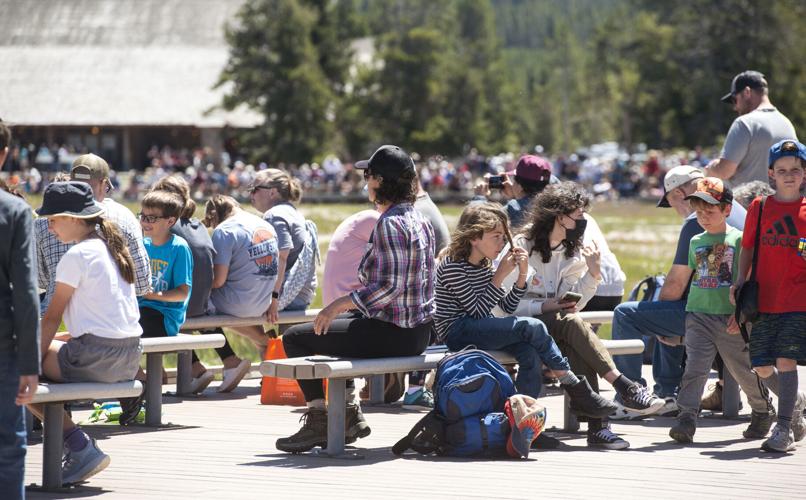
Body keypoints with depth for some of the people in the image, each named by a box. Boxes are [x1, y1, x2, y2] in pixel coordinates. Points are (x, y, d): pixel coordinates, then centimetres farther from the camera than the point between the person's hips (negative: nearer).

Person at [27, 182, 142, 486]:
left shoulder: (77, 256, -11)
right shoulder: (113, 248, 15)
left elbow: (52, 316, -9)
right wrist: (75, 335, 18)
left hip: (97, 357, -9)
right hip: (129, 358, 9)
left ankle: (79, 445, -4)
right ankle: (78, 445, 17)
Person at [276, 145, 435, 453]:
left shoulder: (390, 224, -20)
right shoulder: (418, 218, 10)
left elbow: (390, 286, -26)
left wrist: (339, 304, -18)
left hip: (393, 334, -10)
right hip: (420, 329, 10)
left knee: (295, 337, 1)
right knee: (335, 327, 33)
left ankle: (318, 422, 5)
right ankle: (351, 414, 30)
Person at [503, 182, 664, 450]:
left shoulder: (572, 252, 14)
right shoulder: (522, 246, -6)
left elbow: (573, 304, 4)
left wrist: (593, 273, -8)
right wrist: (545, 306, -21)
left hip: (554, 323, 5)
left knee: (576, 347, -31)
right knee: (572, 325, -34)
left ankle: (596, 426, -41)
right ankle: (625, 387, -37)